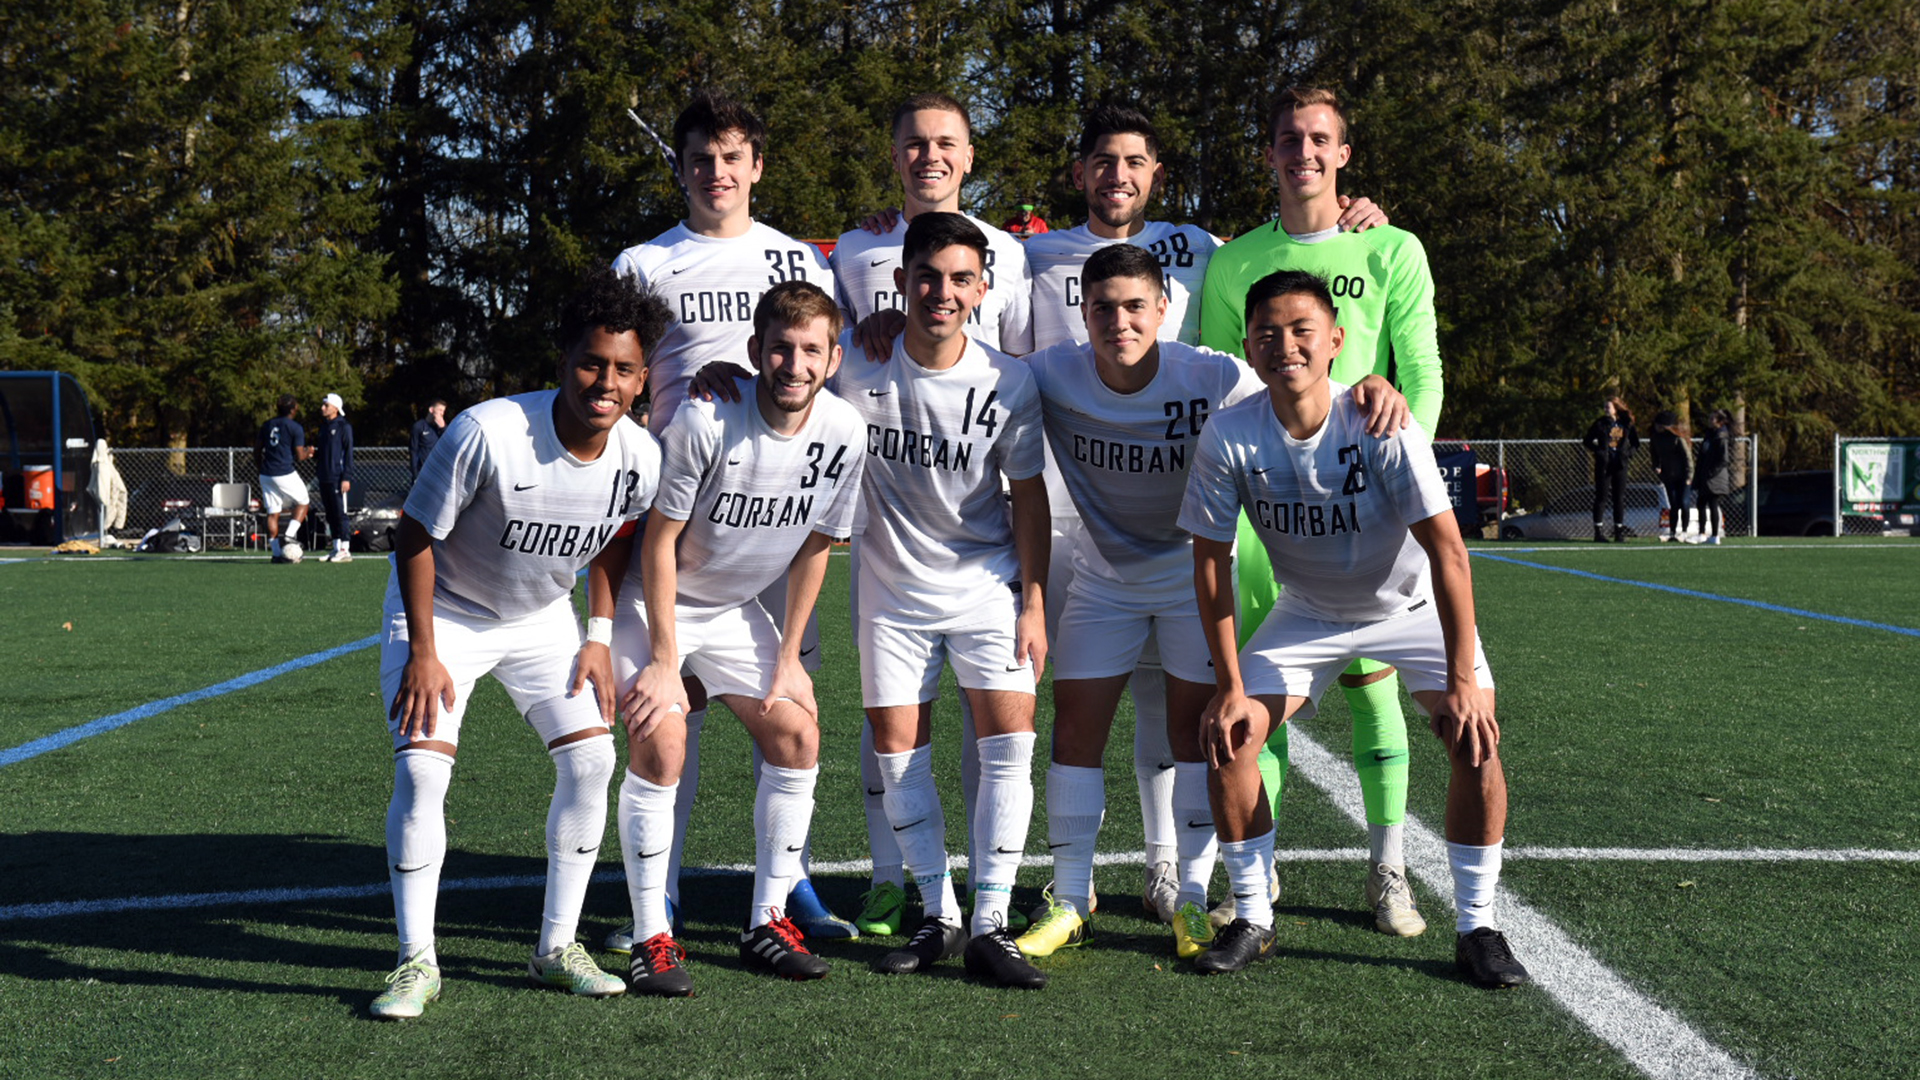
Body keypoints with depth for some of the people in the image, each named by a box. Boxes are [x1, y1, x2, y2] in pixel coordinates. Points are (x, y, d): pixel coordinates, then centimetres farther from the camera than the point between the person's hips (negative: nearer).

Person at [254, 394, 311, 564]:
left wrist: (259, 468, 30)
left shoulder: (267, 425, 12)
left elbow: (257, 450, 17)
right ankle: (290, 536, -2)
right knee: (302, 503, 14)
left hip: (266, 475, 5)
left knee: (272, 513, 5)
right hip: (285, 474, -5)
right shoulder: (295, 428, -6)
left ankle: (276, 552, 4)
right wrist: (309, 452, 14)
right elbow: (299, 456, -8)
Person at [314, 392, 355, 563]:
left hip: (337, 477, -8)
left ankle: (345, 550, -5)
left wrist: (346, 477, -15)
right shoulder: (323, 427, 17)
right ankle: (336, 549, 14)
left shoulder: (344, 427, -5)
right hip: (324, 478, 8)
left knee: (340, 513, -8)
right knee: (330, 515, 9)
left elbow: (348, 453, -10)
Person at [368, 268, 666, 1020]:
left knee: (591, 758, -6)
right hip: (443, 612, -4)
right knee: (421, 768, -17)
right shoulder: (487, 433, -33)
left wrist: (599, 637, 1)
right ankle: (417, 963, -4)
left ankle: (557, 948, 8)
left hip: (543, 618, 4)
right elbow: (416, 534, -20)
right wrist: (423, 654, -19)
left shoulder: (639, 459, -17)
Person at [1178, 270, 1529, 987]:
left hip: (1412, 606, -2)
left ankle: (1476, 929, -4)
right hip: (1308, 612, 2)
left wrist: (1462, 679, -33)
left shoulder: (1382, 426, -30)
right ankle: (1252, 921, 5)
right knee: (1227, 735, -11)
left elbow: (1446, 550, -30)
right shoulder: (1228, 438, -23)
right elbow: (1211, 562, -13)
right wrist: (1230, 685, -15)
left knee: (1474, 737, -20)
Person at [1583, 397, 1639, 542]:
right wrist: (1597, 451, -8)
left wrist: (1628, 452, 0)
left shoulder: (1626, 424, 6)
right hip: (1603, 465, -2)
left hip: (1620, 465, 2)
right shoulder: (1600, 424, 0)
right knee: (1601, 497, -2)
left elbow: (1635, 443, 16)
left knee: (1619, 498, 5)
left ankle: (1619, 532, 10)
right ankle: (1599, 531, 0)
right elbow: (1587, 441, 5)